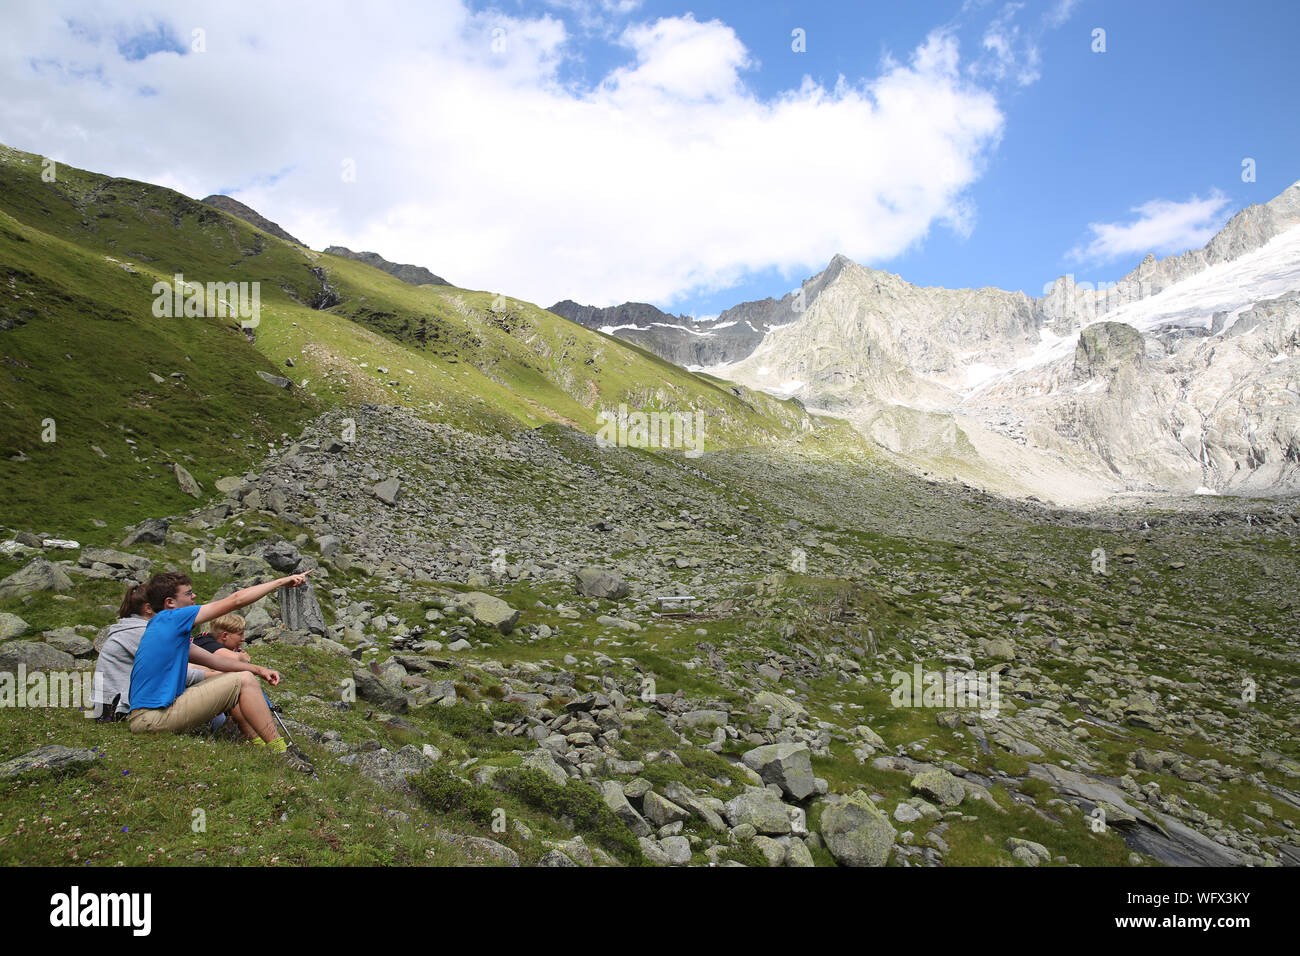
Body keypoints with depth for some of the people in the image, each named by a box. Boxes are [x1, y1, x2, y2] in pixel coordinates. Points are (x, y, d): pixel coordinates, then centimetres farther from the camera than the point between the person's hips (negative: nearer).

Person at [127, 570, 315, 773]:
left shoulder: (164, 628, 18)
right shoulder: (170, 619, -11)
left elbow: (212, 659, 18)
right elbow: (236, 600, -12)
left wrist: (258, 670, 10)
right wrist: (282, 581, -6)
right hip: (153, 719, -10)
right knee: (243, 681, -11)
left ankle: (259, 743, 11)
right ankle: (281, 752, -9)